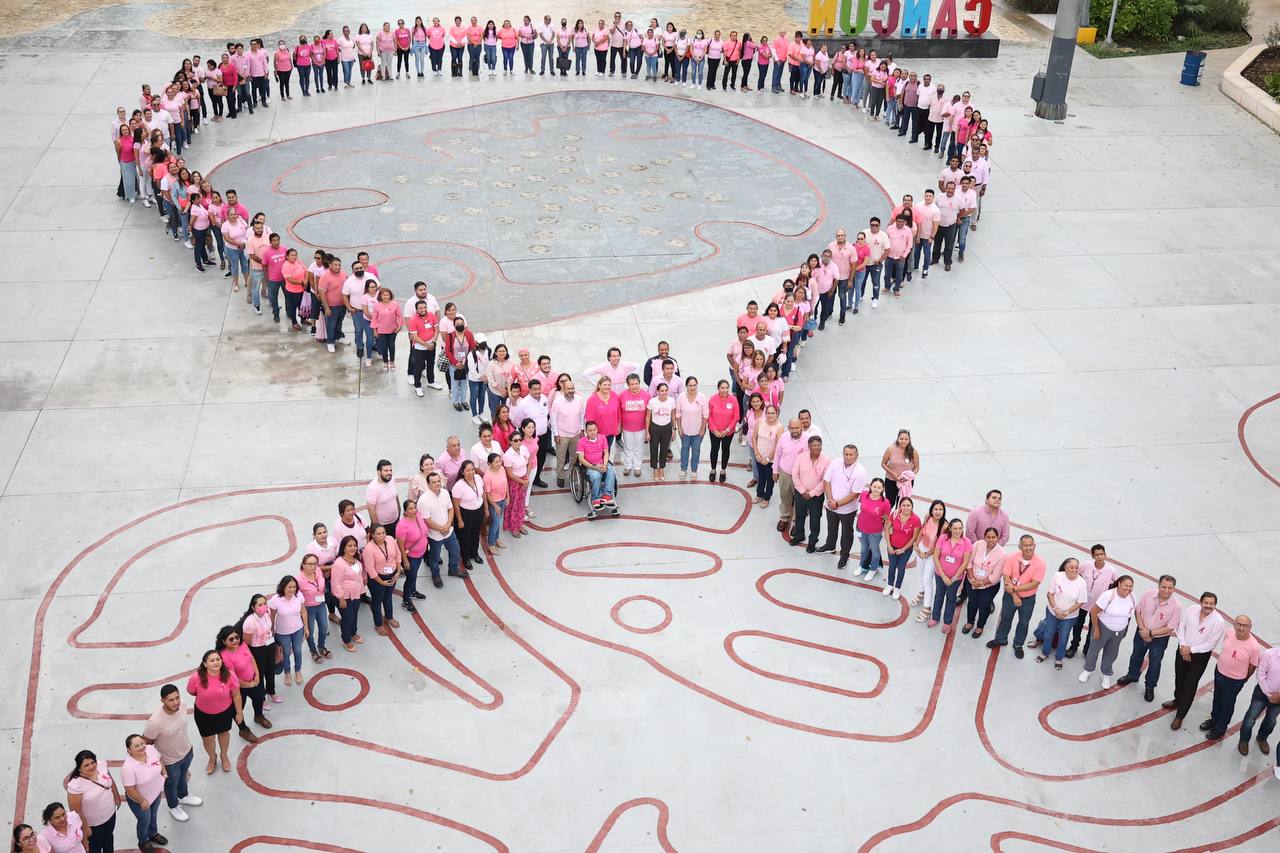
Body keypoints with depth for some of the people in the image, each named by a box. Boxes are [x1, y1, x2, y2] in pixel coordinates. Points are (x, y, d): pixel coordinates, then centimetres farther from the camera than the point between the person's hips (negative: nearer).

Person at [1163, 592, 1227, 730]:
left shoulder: (1219, 621, -23)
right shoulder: (1191, 609, -14)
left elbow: (1210, 644, -18)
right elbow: (1181, 627, -4)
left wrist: (1191, 650, -18)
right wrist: (1183, 646, -12)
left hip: (1200, 656, -4)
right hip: (1183, 650, 4)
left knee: (1190, 686, 3)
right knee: (1179, 678, 23)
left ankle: (1179, 716, 16)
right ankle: (1177, 700, 51)